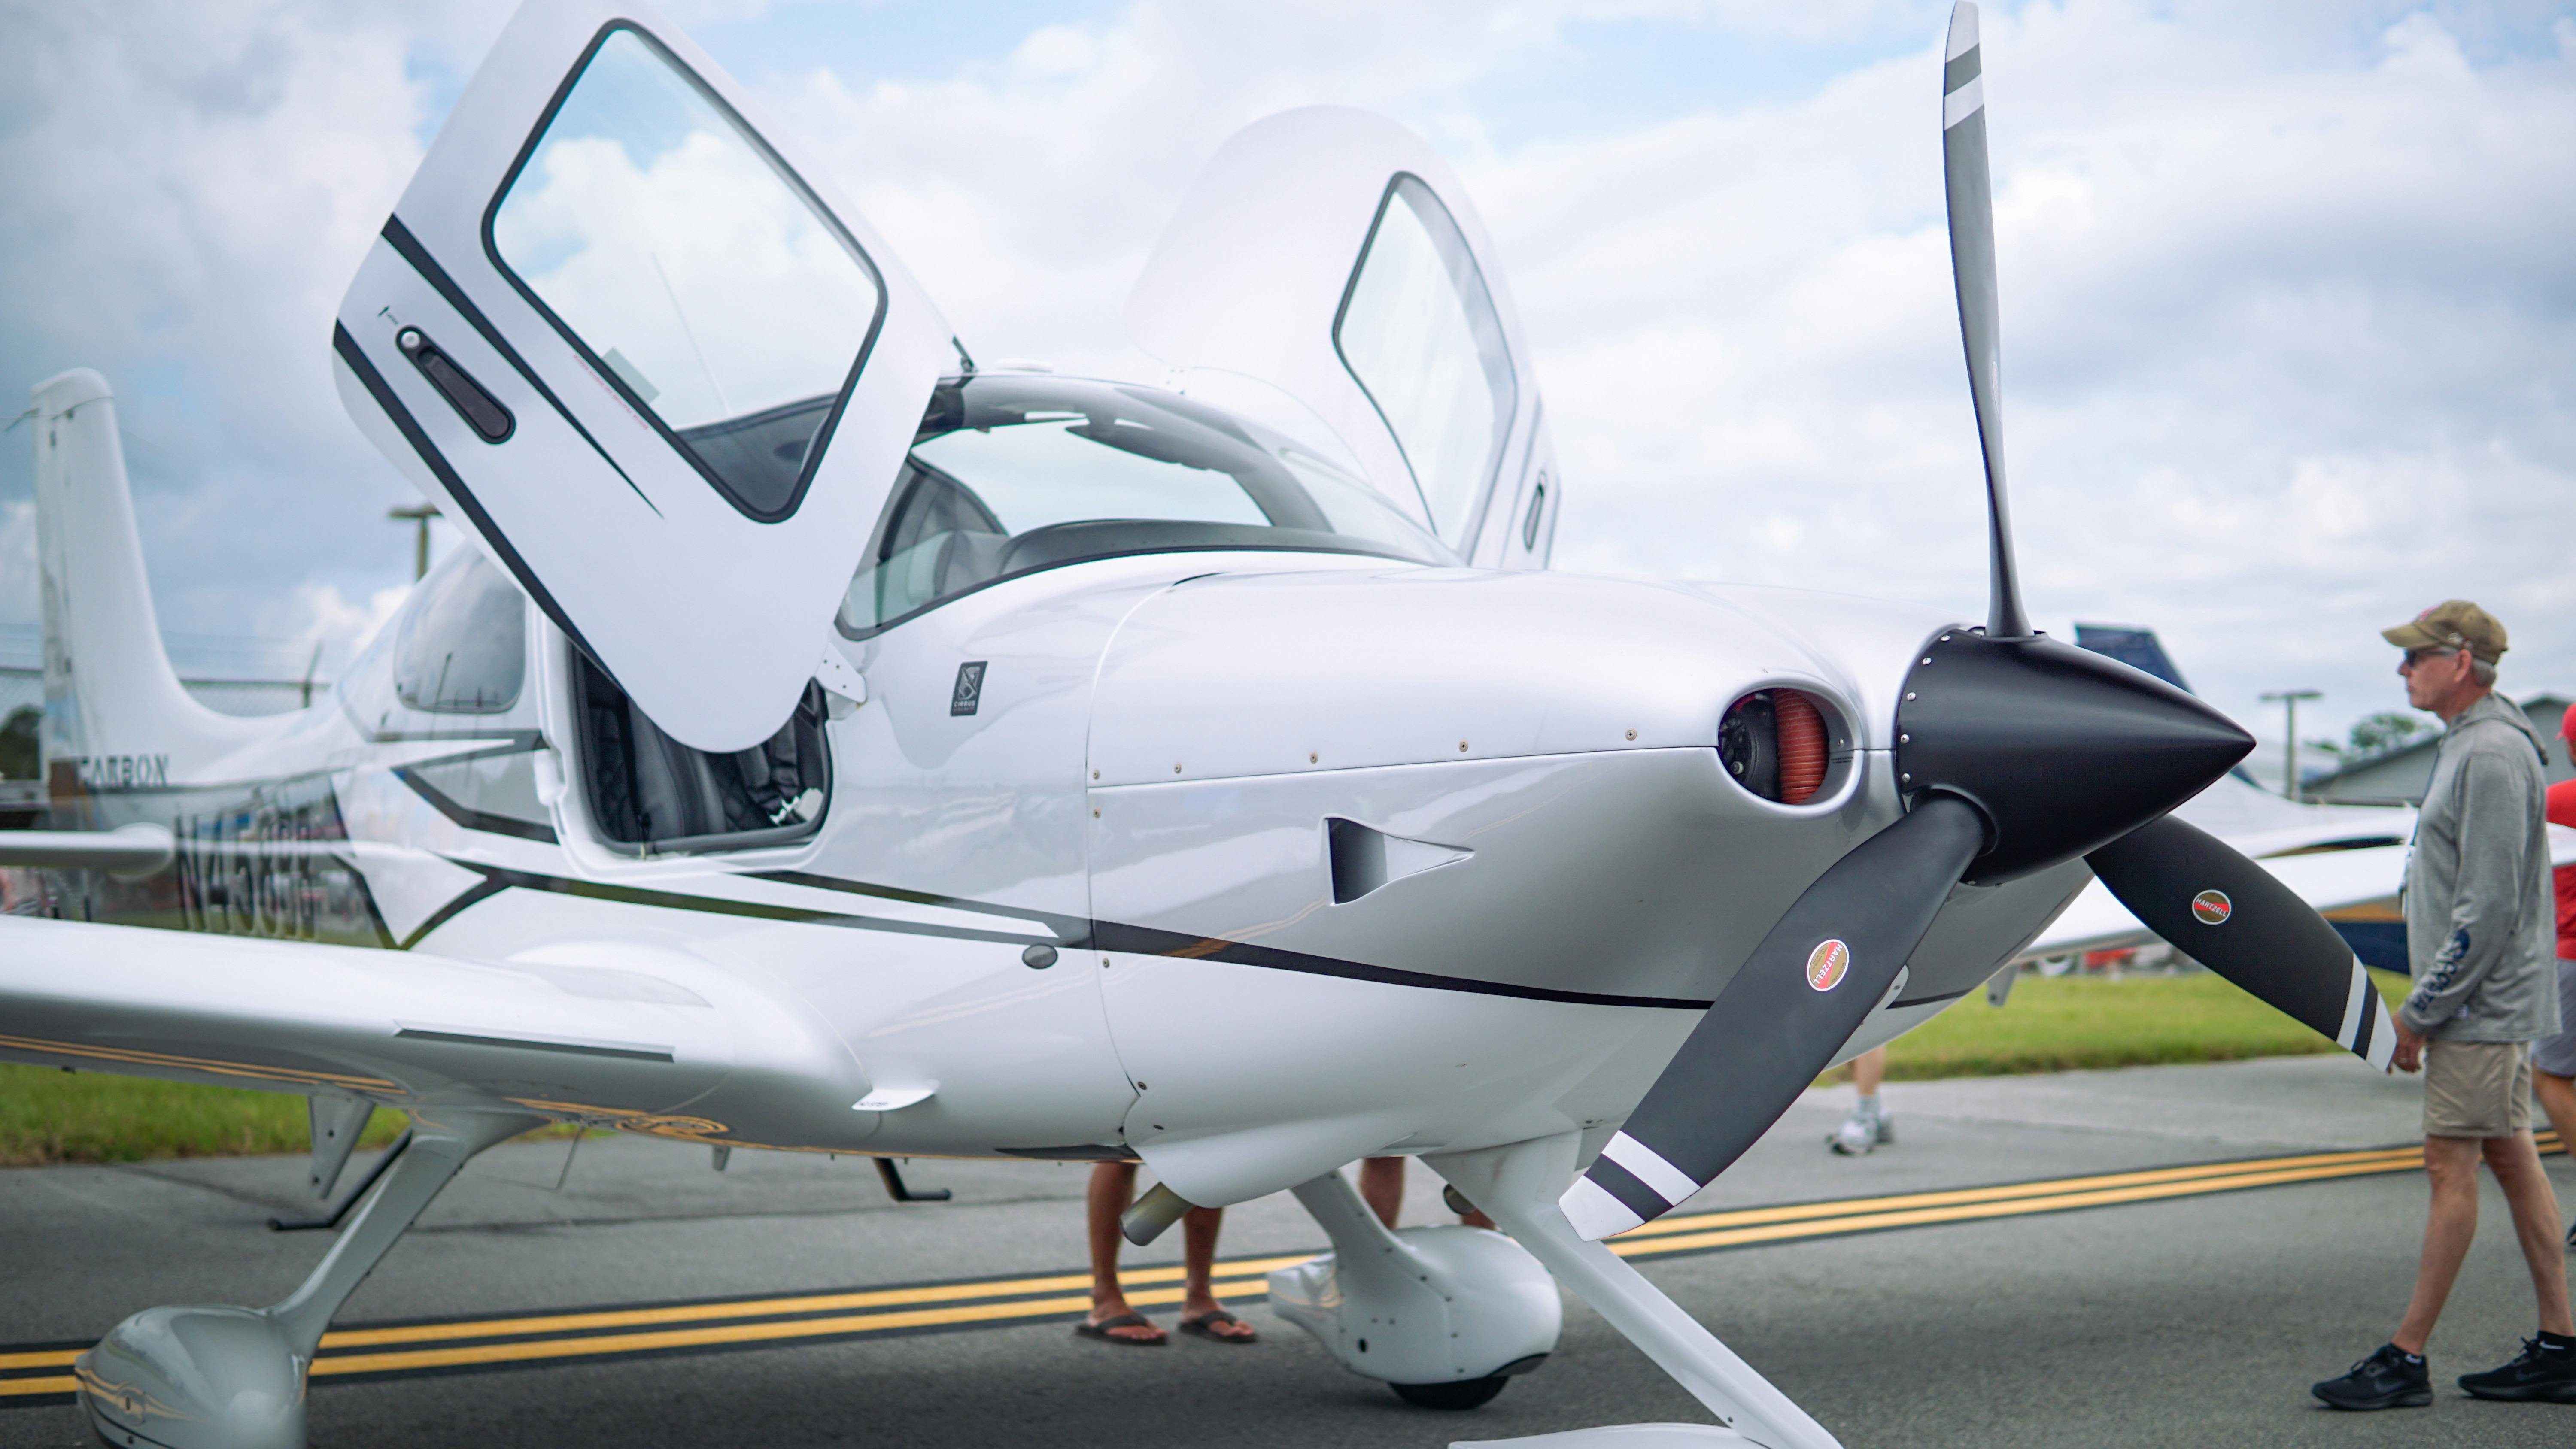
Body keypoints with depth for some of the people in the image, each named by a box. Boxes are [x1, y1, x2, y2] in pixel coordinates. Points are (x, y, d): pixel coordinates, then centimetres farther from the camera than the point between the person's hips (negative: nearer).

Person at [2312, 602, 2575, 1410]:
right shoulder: (2467, 746, 15)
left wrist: (2421, 1011, -17)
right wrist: (2425, 1005, 17)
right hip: (2491, 1004, 10)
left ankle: (2407, 1358, -2)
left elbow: (2487, 908, -22)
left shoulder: (2492, 756, -17)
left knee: (2452, 1170, -6)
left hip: (2481, 1007, -10)